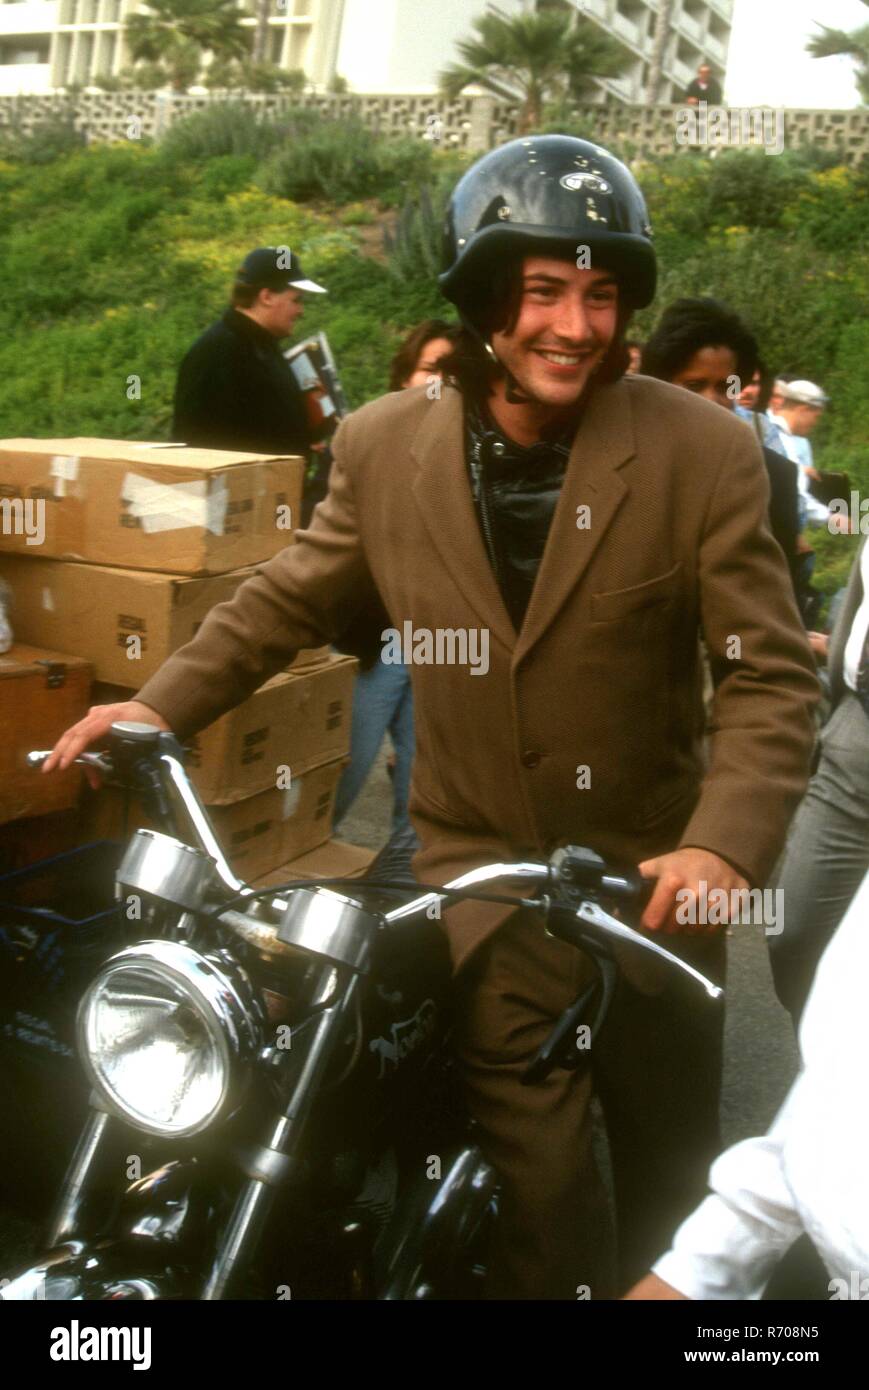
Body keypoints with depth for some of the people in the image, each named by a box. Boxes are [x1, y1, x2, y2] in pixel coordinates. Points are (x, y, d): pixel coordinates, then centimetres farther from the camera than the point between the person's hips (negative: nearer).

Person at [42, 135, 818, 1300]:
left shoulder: (705, 452, -13)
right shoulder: (383, 445, -6)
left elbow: (770, 677, -14)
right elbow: (291, 597, 8)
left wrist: (725, 844, -28)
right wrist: (163, 703, -1)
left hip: (651, 876, 1)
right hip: (480, 870, 0)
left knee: (671, 1184, 21)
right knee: (540, 1194, -4)